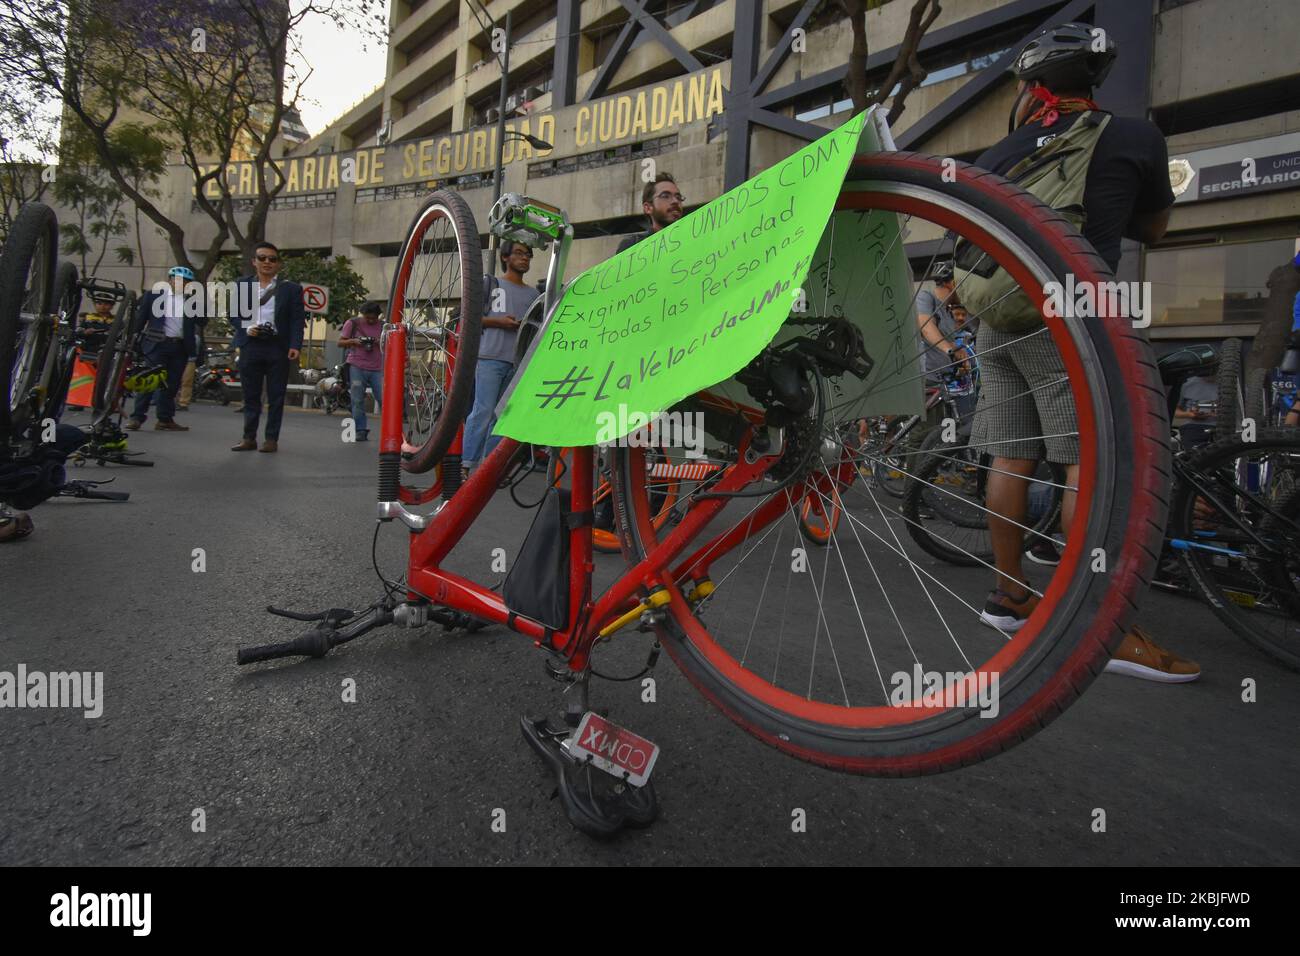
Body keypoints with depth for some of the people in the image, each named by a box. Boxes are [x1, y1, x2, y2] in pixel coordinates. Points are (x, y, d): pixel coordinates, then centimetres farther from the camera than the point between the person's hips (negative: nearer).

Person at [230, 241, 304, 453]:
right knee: (250, 395, 7)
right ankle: (249, 438, 13)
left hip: (278, 347, -2)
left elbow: (297, 320, 0)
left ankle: (272, 439, 6)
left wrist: (295, 346, -12)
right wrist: (246, 328, -7)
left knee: (276, 396, 1)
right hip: (251, 345, 2)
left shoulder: (291, 288, 6)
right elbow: (235, 313, 14)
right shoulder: (243, 285, 13)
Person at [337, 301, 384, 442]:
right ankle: (361, 431, 5)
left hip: (377, 369, 1)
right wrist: (353, 341, -10)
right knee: (357, 401, -2)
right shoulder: (352, 323, 6)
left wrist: (381, 343, -9)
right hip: (357, 367, 0)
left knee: (384, 399, -8)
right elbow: (340, 342, 9)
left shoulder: (383, 326, 10)